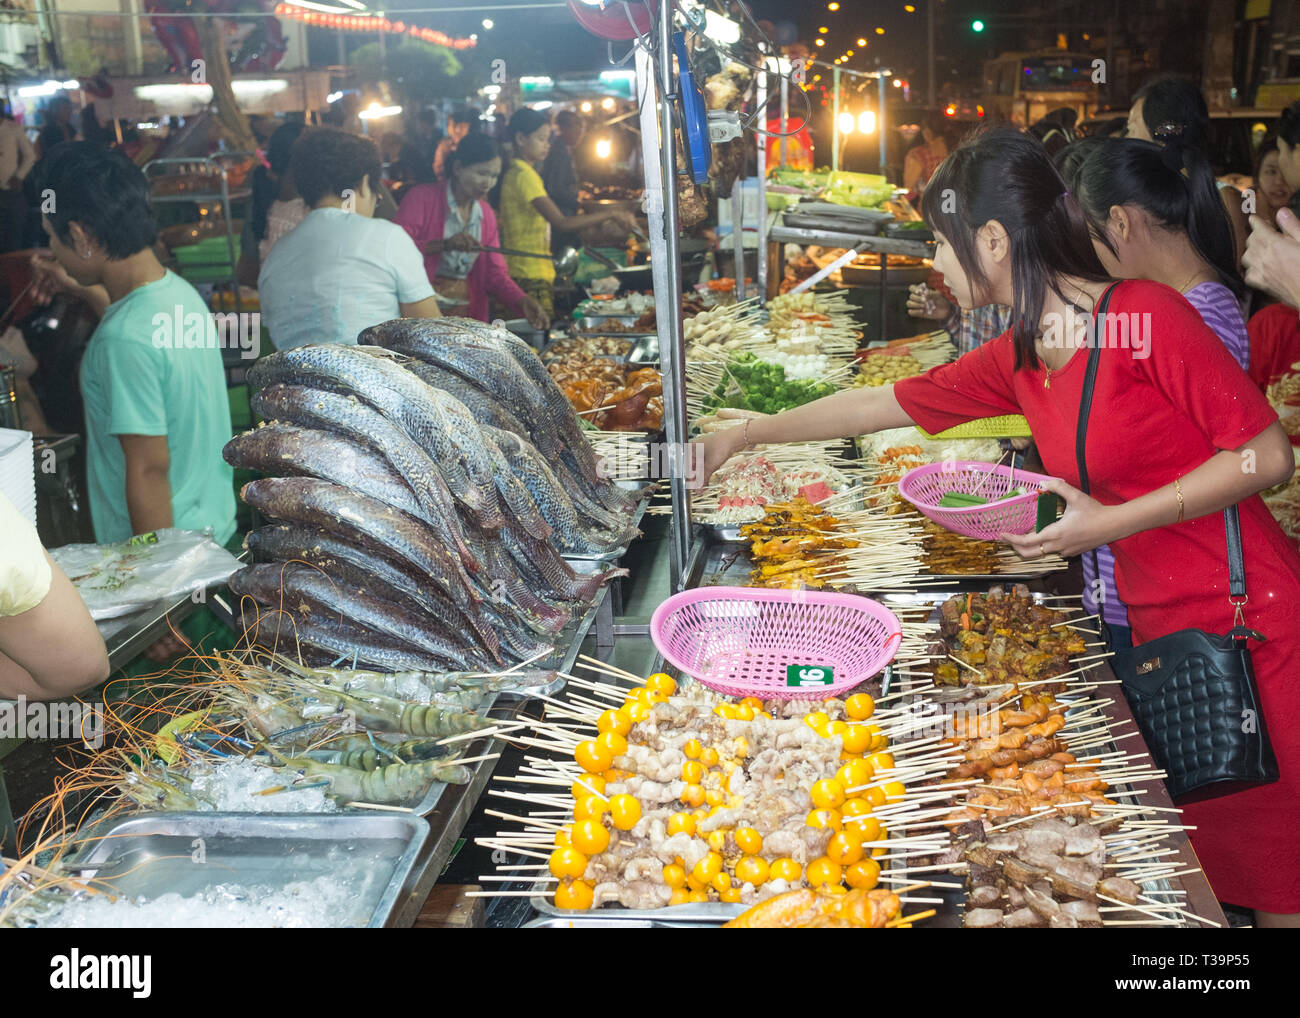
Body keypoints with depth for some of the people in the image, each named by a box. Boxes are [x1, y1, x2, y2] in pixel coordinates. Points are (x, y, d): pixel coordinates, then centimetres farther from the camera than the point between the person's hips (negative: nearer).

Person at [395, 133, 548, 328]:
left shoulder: (486, 215, 15)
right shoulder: (423, 197, -2)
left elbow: (495, 274, 14)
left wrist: (522, 301, -4)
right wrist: (444, 244, -24)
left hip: (467, 311, 5)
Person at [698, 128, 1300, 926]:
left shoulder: (1146, 316, -14)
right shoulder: (1016, 361, 7)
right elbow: (878, 404, 16)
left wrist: (1111, 522, -19)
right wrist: (743, 437, 21)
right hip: (1159, 623, 6)